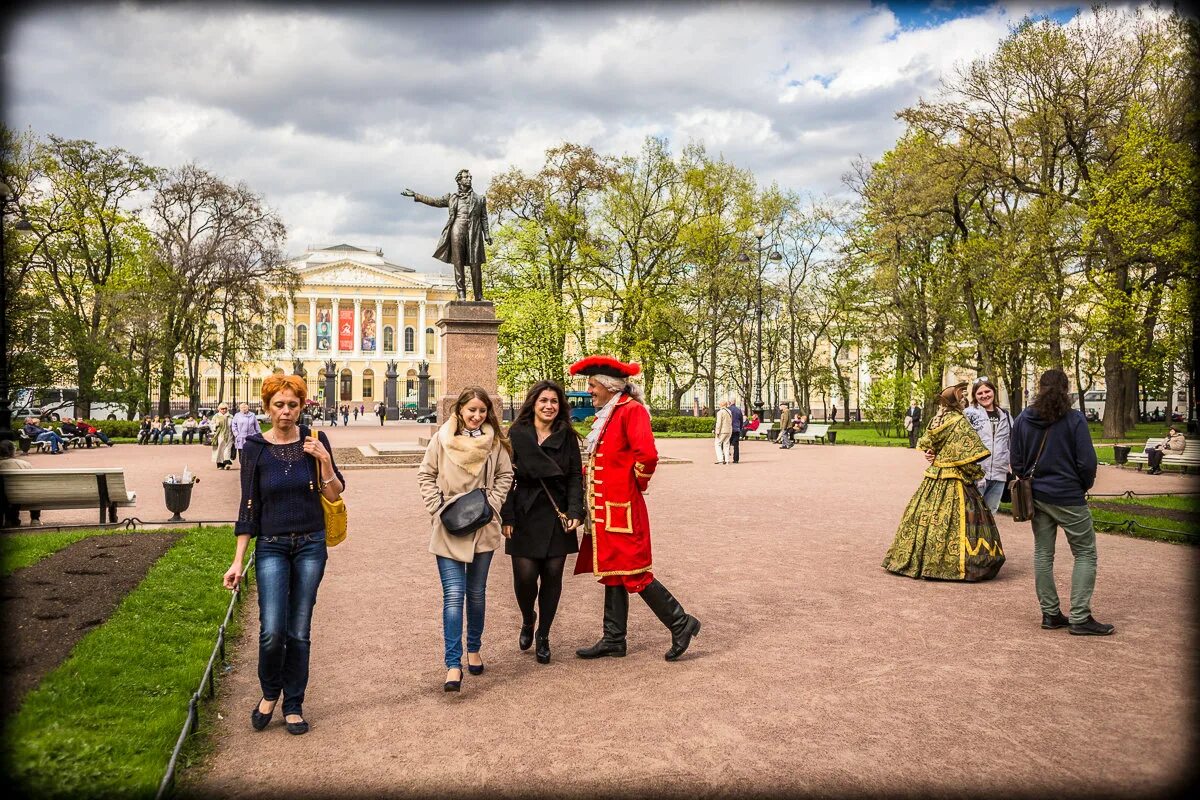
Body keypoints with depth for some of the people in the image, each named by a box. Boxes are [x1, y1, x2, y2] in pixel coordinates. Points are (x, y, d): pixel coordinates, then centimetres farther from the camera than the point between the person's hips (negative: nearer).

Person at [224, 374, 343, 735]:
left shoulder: (314, 440, -1)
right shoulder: (255, 448, -2)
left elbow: (334, 495, -1)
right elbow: (249, 506, 0)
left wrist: (324, 461, -18)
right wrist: (238, 560, -2)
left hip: (311, 545, 1)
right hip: (271, 546, -1)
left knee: (299, 631, 6)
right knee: (272, 630, -12)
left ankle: (293, 705, 23)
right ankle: (269, 693, 17)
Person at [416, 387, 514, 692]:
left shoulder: (495, 441, -1)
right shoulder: (441, 439, -5)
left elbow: (505, 476, 8)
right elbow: (425, 475, 3)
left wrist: (491, 505, -4)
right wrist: (438, 509, -6)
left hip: (483, 528, 2)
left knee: (476, 593, 14)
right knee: (453, 594, -9)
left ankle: (473, 650, 33)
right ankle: (453, 665, -6)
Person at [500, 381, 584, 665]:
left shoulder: (567, 436, 6)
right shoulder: (516, 434, 2)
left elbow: (575, 476, 4)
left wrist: (575, 512, -9)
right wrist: (507, 517, -6)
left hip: (557, 517, 2)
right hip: (525, 515, -1)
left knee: (553, 575, 3)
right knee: (525, 575, -7)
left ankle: (543, 636, 21)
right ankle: (527, 621, 25)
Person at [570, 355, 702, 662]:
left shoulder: (631, 410, -14)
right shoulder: (607, 415, 16)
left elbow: (647, 455, -26)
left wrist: (638, 484, -12)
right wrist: (586, 475, 10)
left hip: (622, 509, -10)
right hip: (605, 508, 10)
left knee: (633, 572, -5)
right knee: (612, 572, 14)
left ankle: (681, 623, 8)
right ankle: (613, 639, 22)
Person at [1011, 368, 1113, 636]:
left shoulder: (1023, 420, 0)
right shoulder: (1074, 419, -12)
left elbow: (1017, 462, 5)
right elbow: (1086, 461, -12)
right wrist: (1085, 486, 6)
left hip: (1036, 496, 5)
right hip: (1068, 497, -5)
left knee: (1043, 553, 12)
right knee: (1085, 554, 6)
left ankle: (1050, 614, 17)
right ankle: (1080, 618, 2)